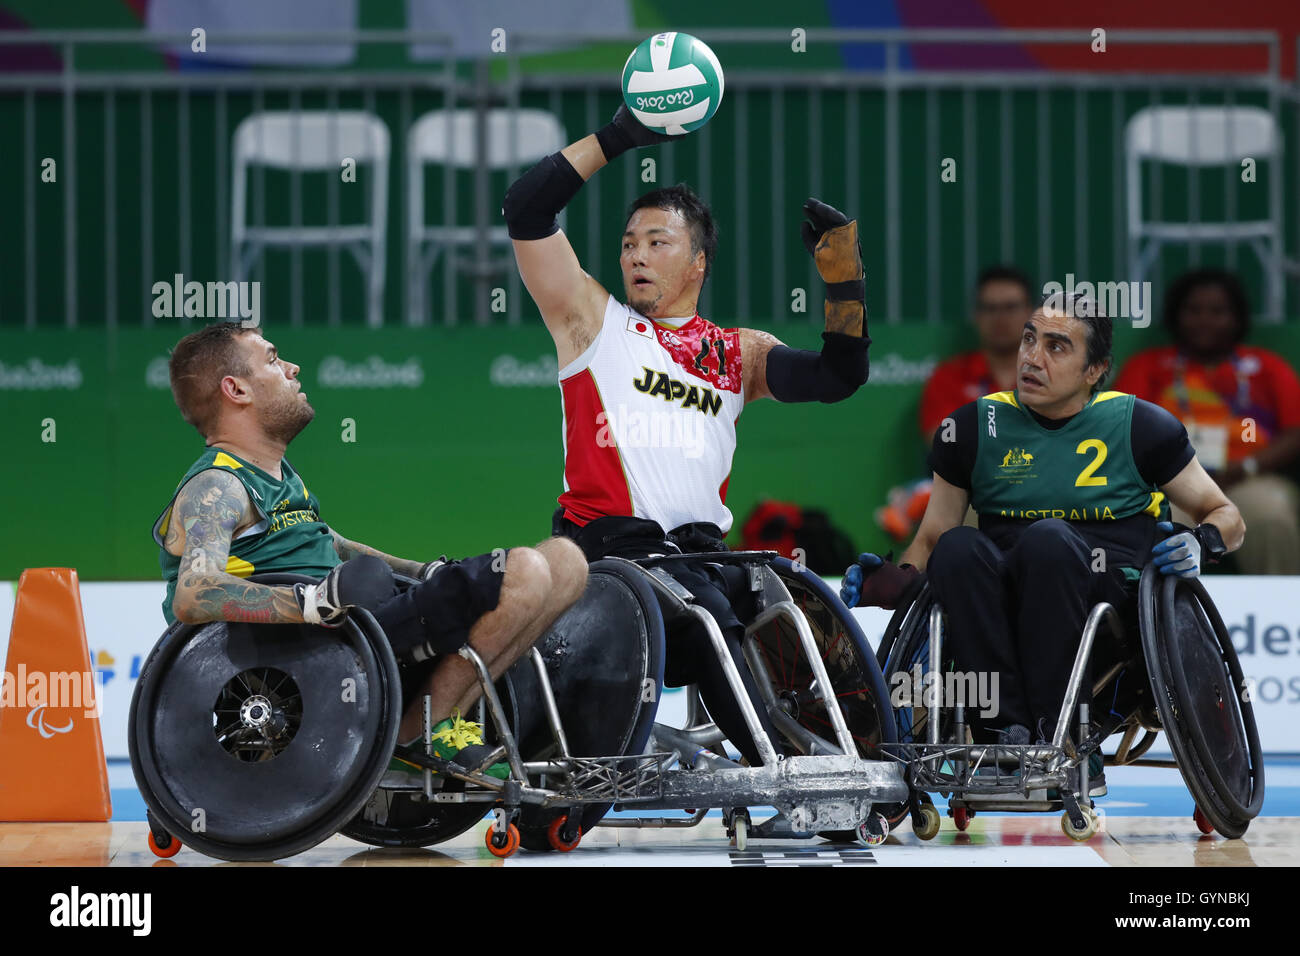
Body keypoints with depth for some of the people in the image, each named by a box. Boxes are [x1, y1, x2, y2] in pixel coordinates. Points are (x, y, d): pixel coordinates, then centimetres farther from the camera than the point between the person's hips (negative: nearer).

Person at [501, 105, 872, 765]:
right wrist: (617, 136, 7)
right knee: (705, 611, -31)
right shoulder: (594, 321, 16)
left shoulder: (738, 353, 24)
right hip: (609, 543, -4)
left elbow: (839, 375, 15)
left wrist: (844, 272, 4)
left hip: (702, 551, 4)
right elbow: (525, 209, 9)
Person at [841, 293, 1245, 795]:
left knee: (1048, 540, -33)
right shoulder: (977, 426, 10)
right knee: (957, 549, -29)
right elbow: (932, 535, 16)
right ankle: (1007, 737, -34)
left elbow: (1227, 517, 12)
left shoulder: (1138, 425, 5)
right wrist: (896, 579, -6)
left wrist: (1201, 542, -12)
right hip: (1006, 608, 2)